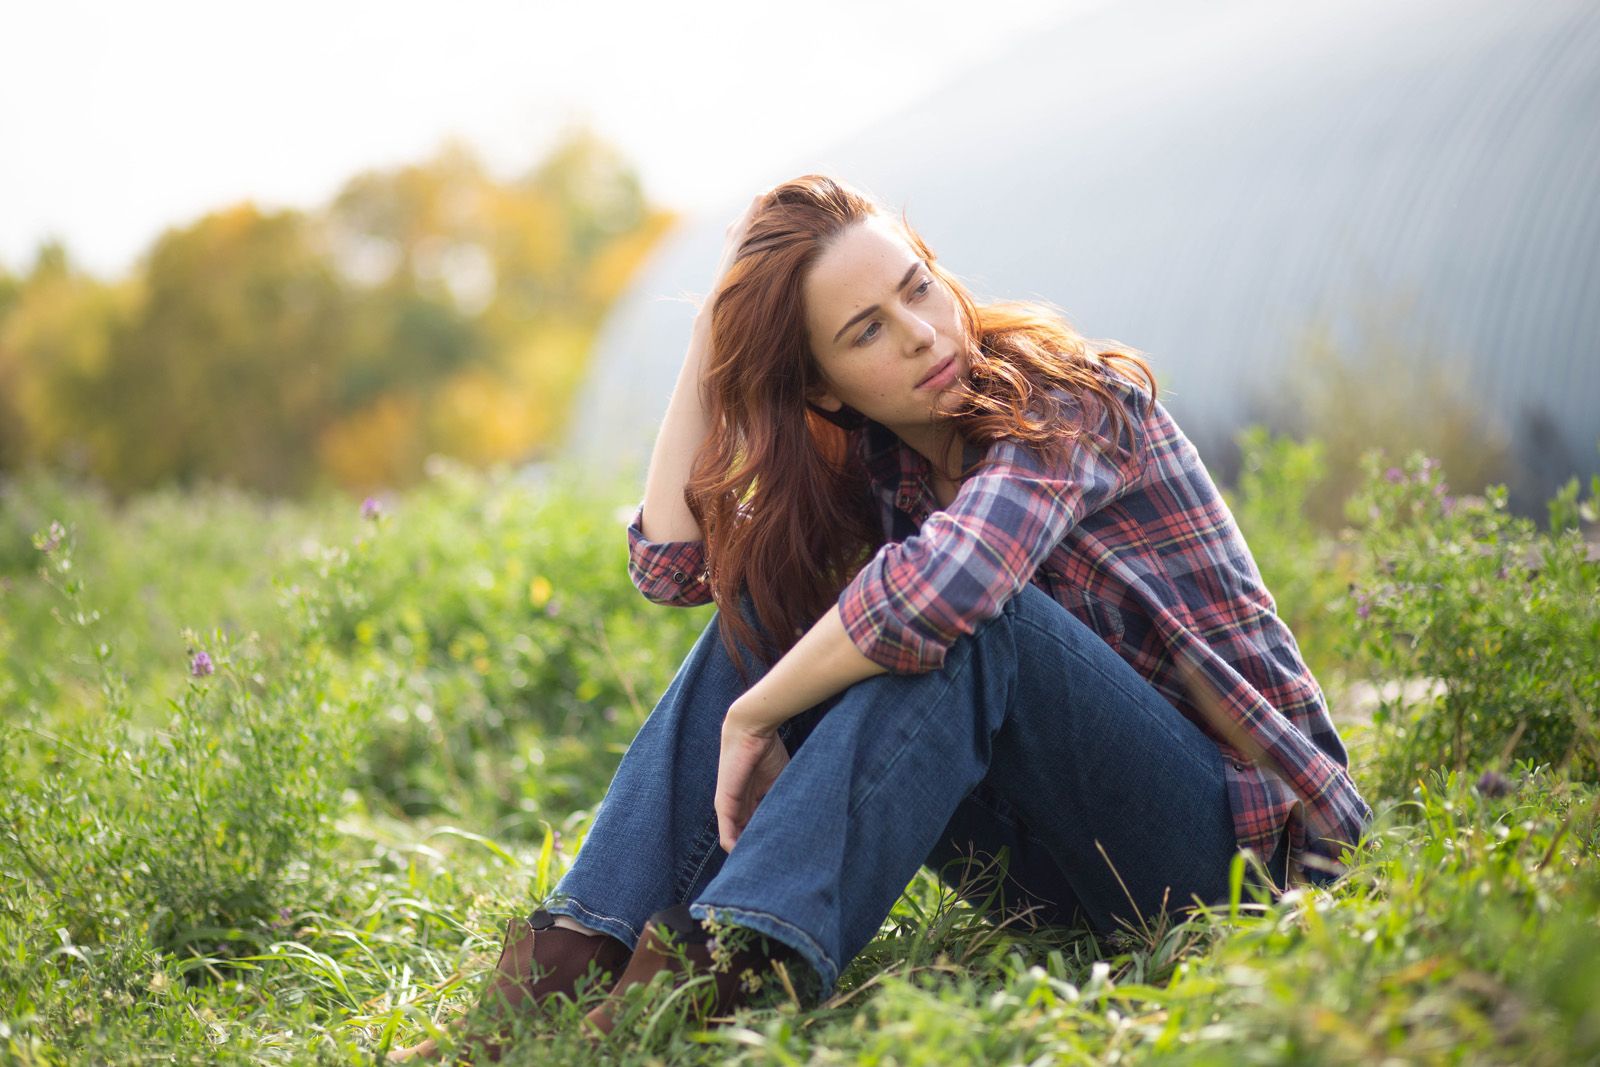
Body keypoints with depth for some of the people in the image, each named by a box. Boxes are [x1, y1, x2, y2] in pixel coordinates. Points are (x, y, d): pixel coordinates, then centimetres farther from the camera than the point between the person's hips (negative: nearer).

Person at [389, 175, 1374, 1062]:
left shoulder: (1069, 400, -18)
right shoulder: (866, 463, 2)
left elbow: (935, 587, -37)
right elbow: (671, 562, -8)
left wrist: (753, 715, -24)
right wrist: (711, 332, -7)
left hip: (1231, 833, -6)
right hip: (1048, 854, 6)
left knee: (959, 603, -32)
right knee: (766, 599, -7)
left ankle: (745, 958, -39)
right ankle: (587, 949, -16)